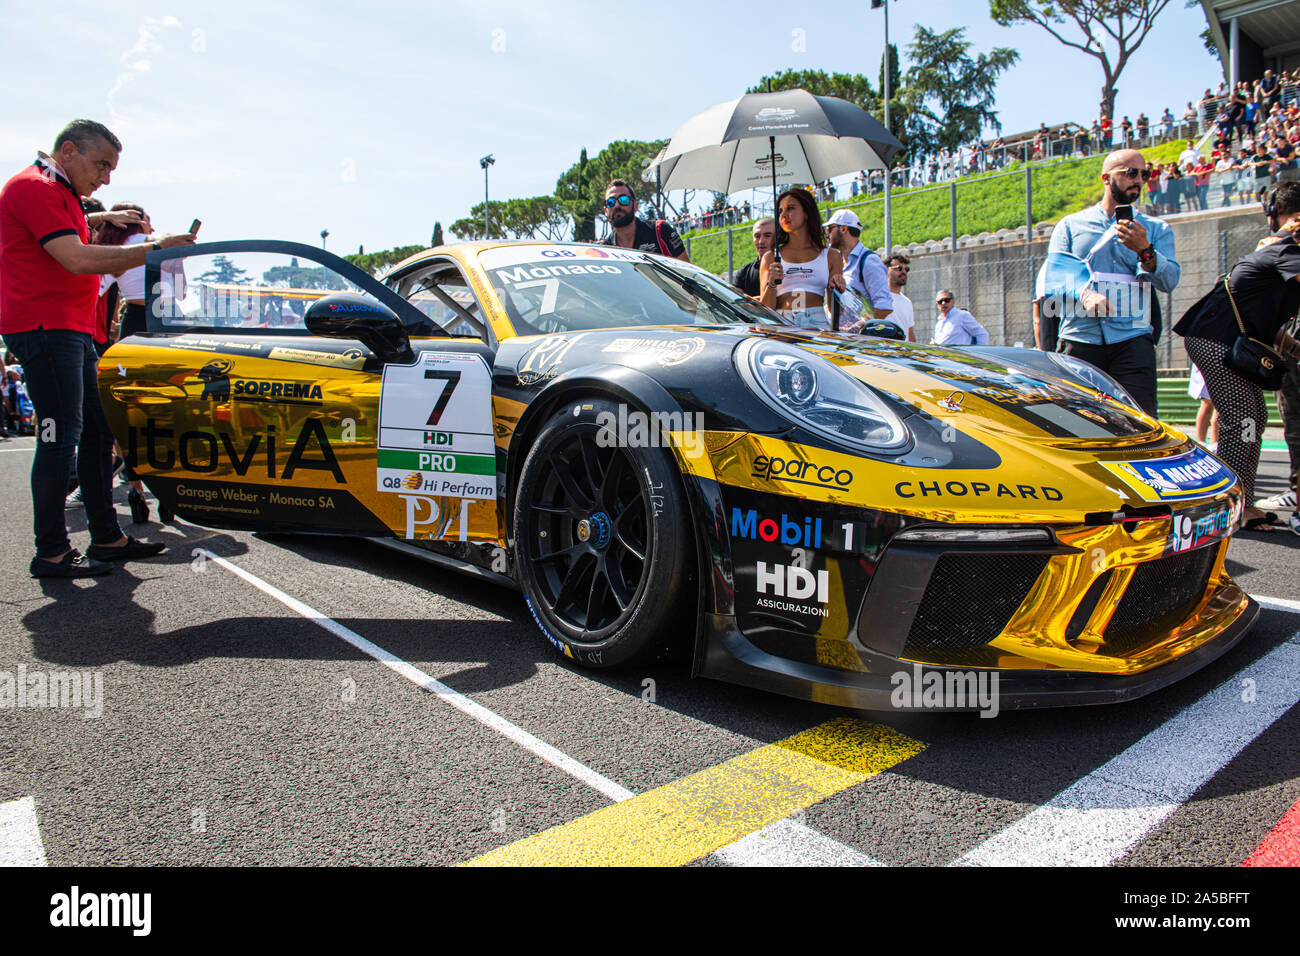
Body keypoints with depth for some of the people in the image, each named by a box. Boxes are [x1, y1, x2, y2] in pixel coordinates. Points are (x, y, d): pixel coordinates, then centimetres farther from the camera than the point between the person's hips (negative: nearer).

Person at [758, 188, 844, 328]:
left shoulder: (830, 256, 15)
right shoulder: (770, 258, 15)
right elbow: (765, 310, 7)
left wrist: (834, 288, -6)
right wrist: (771, 284, -9)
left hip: (817, 323, 0)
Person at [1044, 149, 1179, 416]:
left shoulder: (1156, 229, 18)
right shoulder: (1070, 225, 17)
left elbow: (1169, 281, 4)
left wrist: (1144, 251, -15)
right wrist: (1083, 294, -17)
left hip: (1132, 340, 0)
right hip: (1079, 339, 0)